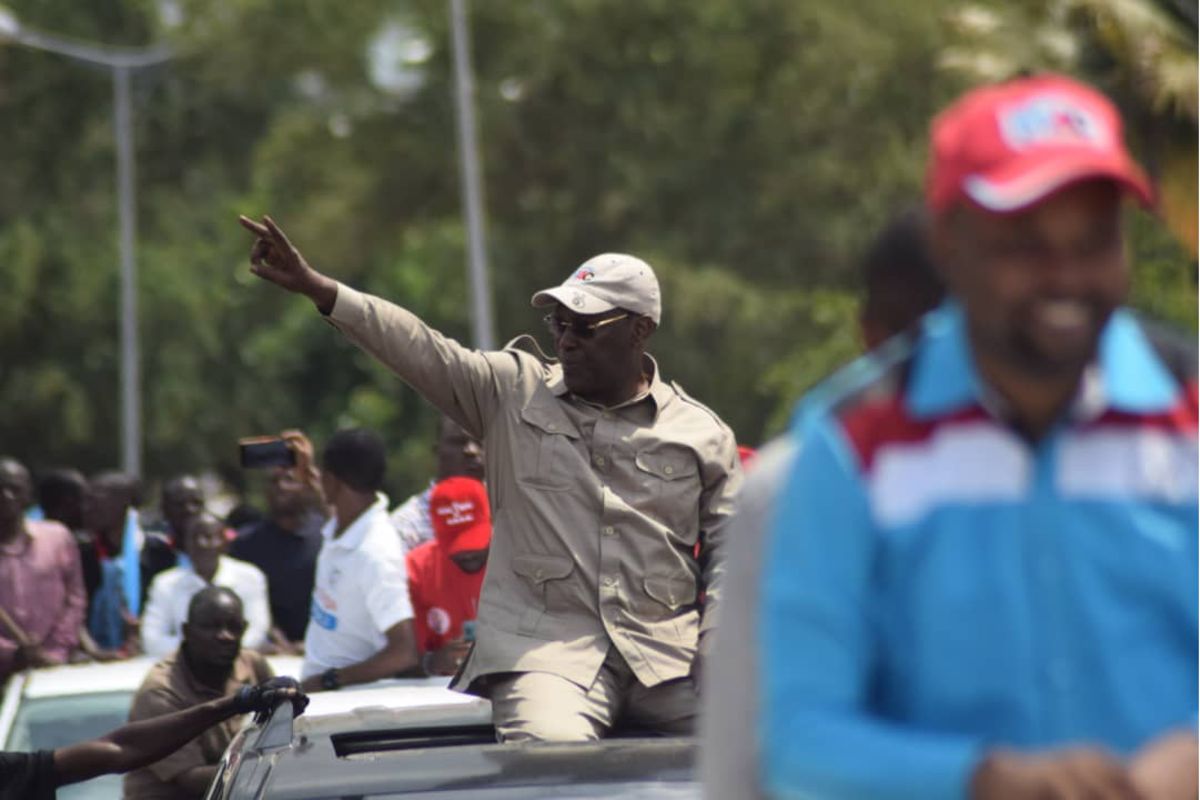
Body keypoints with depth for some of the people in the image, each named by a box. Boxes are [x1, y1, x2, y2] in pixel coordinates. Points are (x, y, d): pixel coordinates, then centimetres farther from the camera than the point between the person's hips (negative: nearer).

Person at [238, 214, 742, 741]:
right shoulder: (516, 391, 14)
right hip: (546, 645, -1)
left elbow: (730, 546, 11)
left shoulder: (702, 433, 13)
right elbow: (423, 352, 4)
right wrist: (316, 288, -8)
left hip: (669, 654, 1)